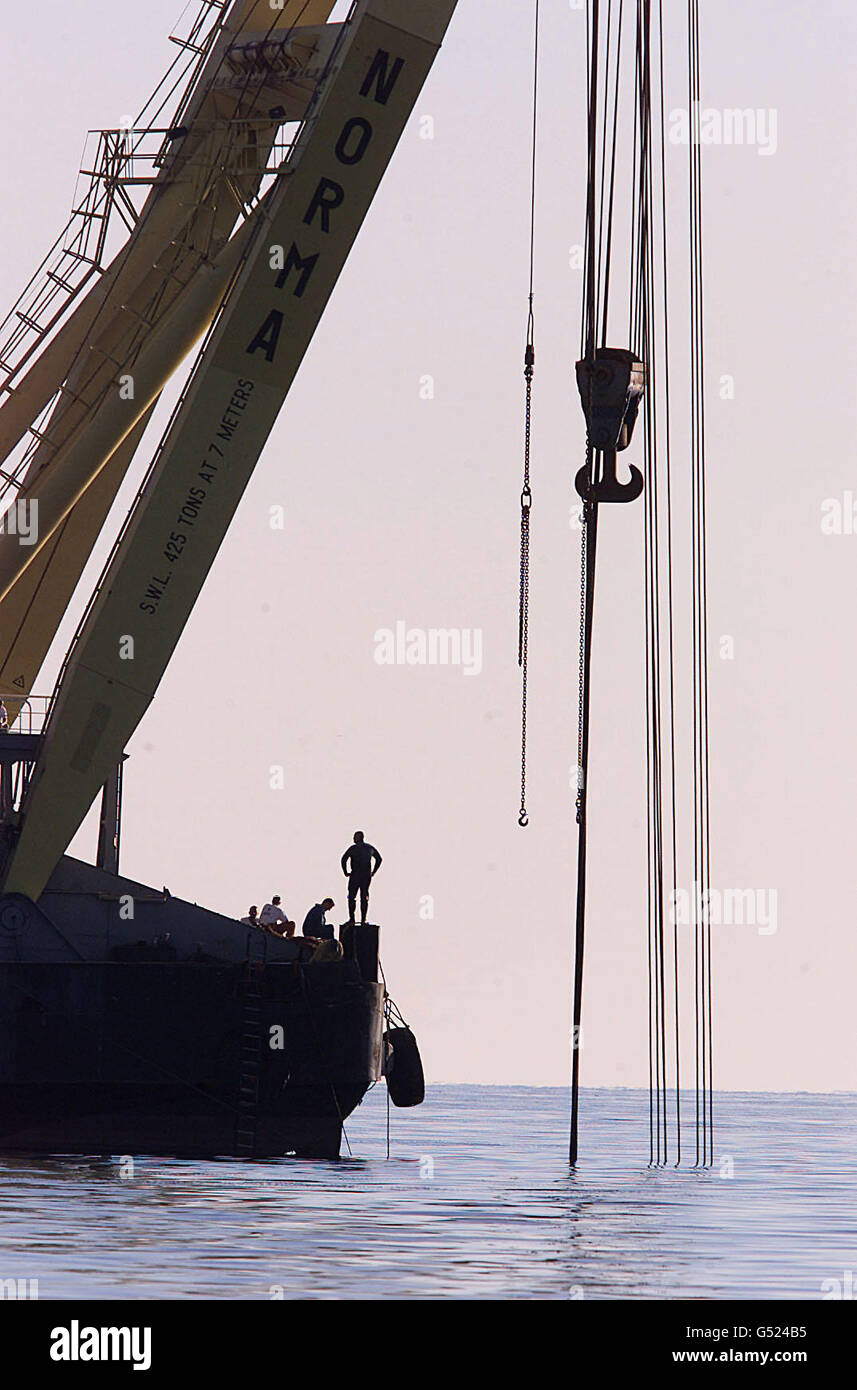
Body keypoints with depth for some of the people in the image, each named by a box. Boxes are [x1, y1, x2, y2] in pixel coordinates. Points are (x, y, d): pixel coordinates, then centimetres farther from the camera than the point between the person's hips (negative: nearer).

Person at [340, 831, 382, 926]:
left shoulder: (353, 848, -7)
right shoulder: (370, 848, 7)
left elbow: (343, 860, -13)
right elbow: (379, 859, 15)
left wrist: (345, 872, -2)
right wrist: (373, 872, 18)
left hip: (355, 875, -4)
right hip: (367, 876, 4)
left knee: (352, 897, 2)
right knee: (364, 898, 8)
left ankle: (352, 919, -5)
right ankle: (363, 920, 5)